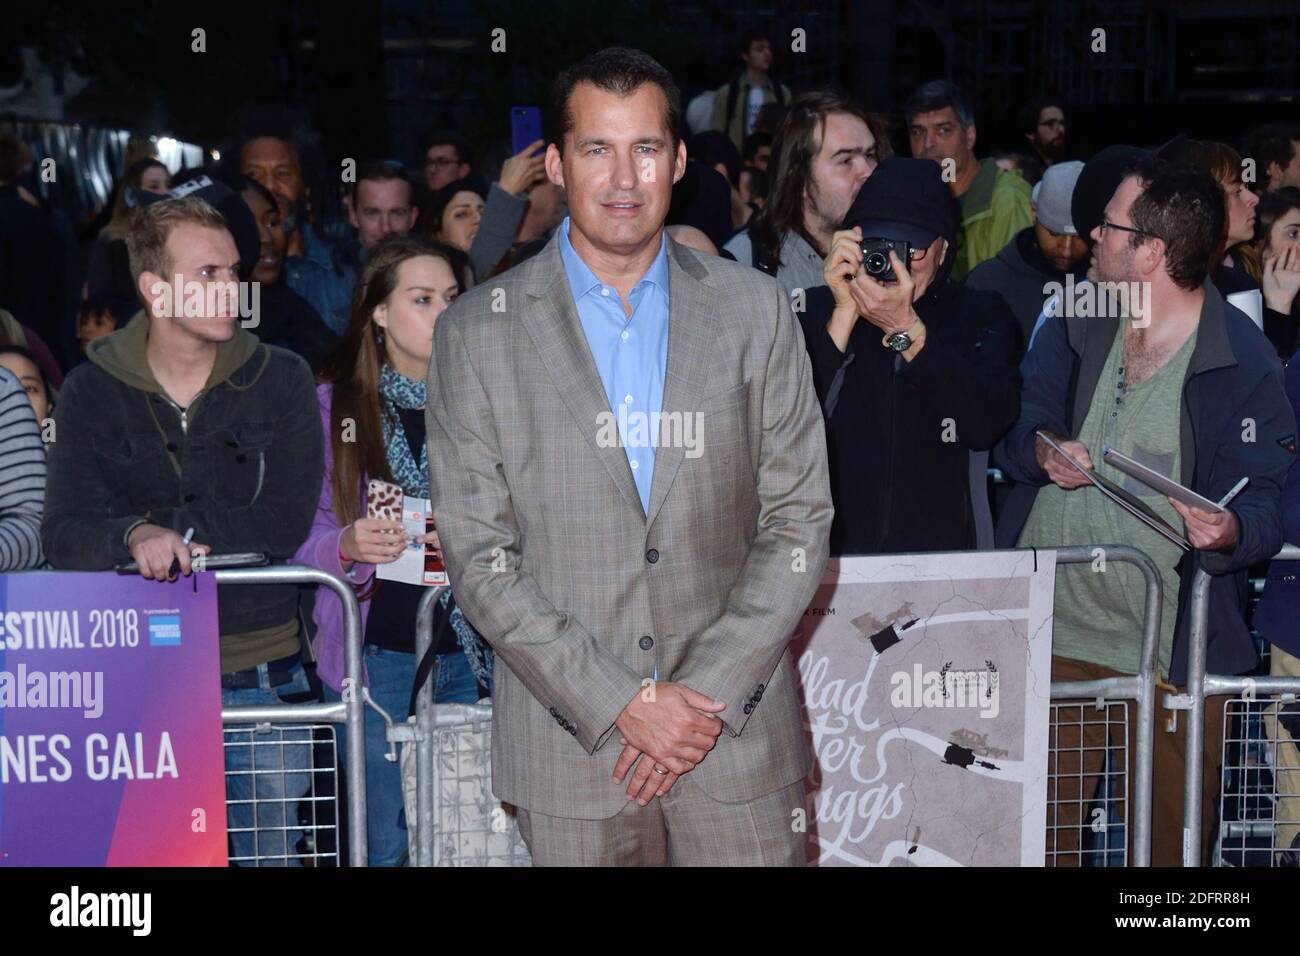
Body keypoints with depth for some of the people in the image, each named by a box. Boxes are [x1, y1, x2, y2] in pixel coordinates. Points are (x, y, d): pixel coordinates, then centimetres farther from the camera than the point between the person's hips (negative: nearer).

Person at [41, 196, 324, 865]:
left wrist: (171, 533, -12)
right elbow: (63, 538, -6)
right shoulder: (90, 393, 3)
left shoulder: (281, 379, 1)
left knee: (272, 854, 8)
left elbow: (293, 523, -9)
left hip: (261, 677, 0)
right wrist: (135, 536, -26)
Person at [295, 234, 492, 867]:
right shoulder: (333, 405, 1)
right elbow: (304, 537, 2)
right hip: (377, 652, -1)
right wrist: (348, 547, -19)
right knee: (384, 843, 5)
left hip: (473, 652, 1)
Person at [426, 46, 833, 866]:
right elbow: (479, 557, -4)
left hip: (741, 736, 1)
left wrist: (709, 693, -9)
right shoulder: (478, 331, 0)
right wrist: (624, 702, -12)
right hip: (570, 742, -1)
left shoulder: (756, 311, 3)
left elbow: (800, 520, 1)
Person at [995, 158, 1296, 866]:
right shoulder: (1075, 321, 6)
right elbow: (1014, 425, 9)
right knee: (1040, 834, 11)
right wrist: (1040, 449, -14)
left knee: (1172, 838, 10)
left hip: (1172, 649, -4)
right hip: (1053, 633, 4)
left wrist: (1231, 530, -31)